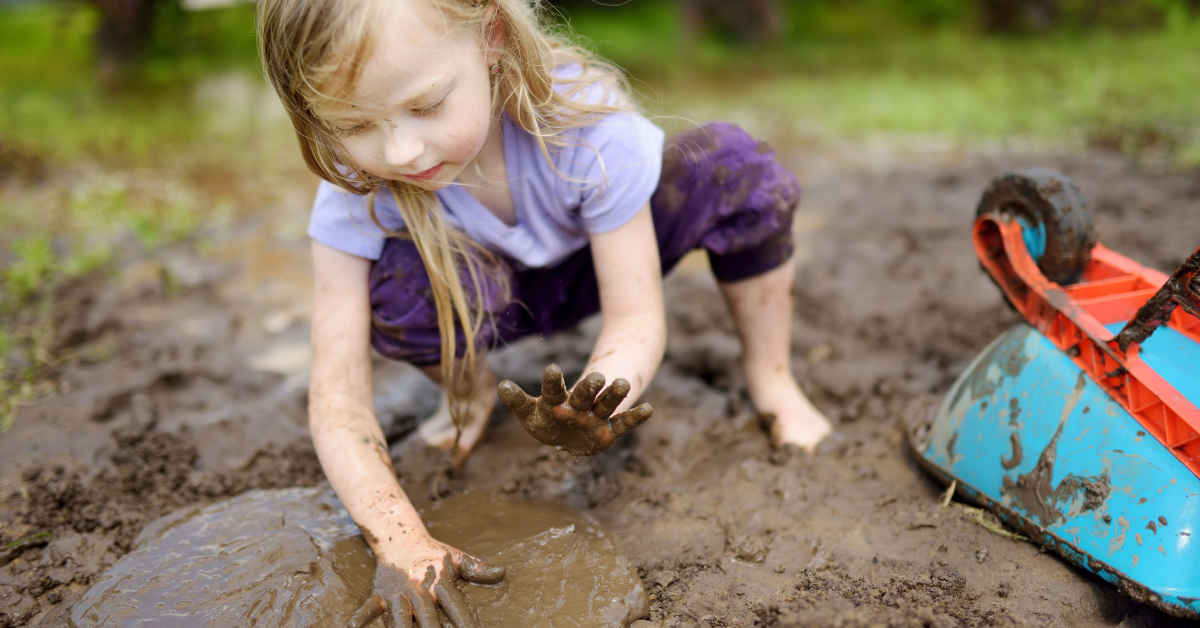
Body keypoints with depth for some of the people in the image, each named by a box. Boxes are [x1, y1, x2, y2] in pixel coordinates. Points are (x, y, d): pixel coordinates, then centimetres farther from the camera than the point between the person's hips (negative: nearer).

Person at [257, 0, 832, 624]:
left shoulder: (587, 123, -36)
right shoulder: (354, 195, -31)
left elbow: (635, 318, -30)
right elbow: (335, 397, -32)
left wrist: (594, 404, -52)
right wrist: (399, 538, -46)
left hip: (599, 261, 0)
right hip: (491, 296, 1)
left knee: (729, 163, -28)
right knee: (400, 284, -35)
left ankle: (769, 377, -5)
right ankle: (468, 389, 1)